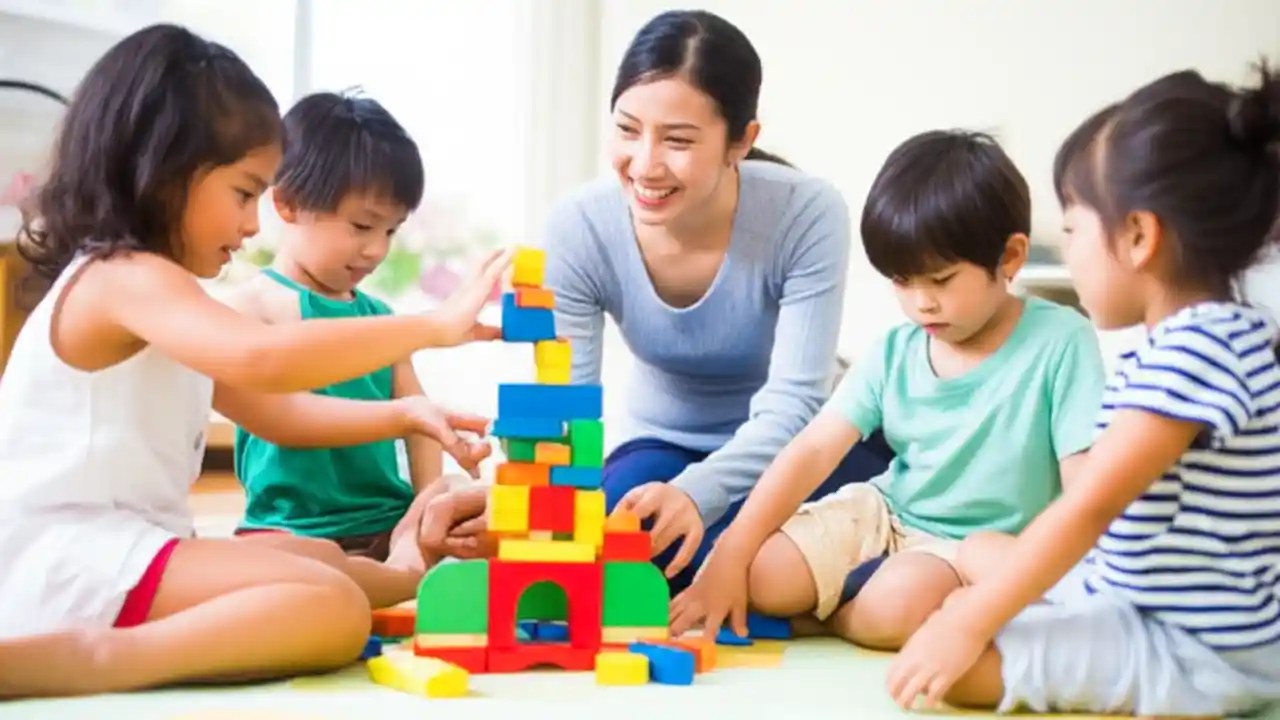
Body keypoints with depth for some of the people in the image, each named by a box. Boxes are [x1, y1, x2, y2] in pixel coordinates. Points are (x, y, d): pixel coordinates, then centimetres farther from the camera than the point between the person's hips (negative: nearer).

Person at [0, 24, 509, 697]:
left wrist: (404, 415, 9)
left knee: (324, 559, 26)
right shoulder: (123, 278, -16)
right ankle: (76, 658, -34)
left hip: (113, 549, 11)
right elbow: (261, 359, -36)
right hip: (66, 563, -11)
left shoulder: (146, 292, 20)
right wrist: (435, 325, -31)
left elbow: (274, 411, 21)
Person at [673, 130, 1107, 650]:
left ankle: (818, 613, -4)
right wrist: (728, 560, -18)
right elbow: (813, 450, -9)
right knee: (758, 576, -16)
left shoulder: (1060, 341, -16)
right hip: (883, 514, 4)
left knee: (897, 606, -35)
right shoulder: (895, 352, -3)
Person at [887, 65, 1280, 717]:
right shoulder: (1179, 341, 7)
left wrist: (969, 628, -24)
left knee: (955, 666, -21)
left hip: (1197, 653, -10)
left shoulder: (1196, 350, -25)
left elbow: (1089, 510, -27)